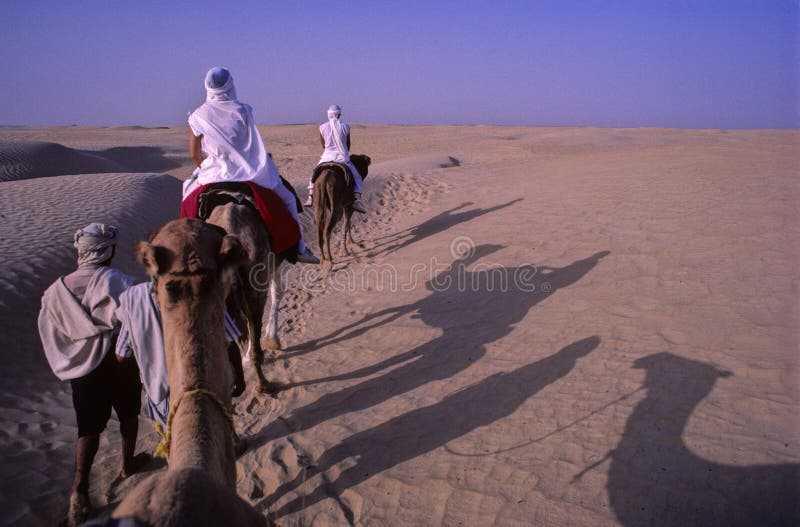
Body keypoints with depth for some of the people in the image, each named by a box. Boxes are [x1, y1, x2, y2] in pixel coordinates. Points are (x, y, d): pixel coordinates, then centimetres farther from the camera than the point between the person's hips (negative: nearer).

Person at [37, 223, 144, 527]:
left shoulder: (57, 289, -4)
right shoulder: (118, 281, -17)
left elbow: (51, 335, 2)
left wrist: (65, 365, 13)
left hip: (81, 367, 3)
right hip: (118, 361, -2)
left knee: (89, 426, 11)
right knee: (128, 413, 21)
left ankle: (79, 491, 3)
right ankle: (128, 464, 38)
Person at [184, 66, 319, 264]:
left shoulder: (198, 116, -1)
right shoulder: (242, 110, -2)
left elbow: (194, 154, 4)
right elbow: (255, 146, 8)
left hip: (215, 173, 1)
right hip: (250, 172, -1)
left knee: (189, 191, 29)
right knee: (288, 199, 16)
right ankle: (300, 249, 12)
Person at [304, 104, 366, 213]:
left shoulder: (322, 127, -1)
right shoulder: (345, 126, -4)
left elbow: (323, 145, 11)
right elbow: (348, 145, 6)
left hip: (327, 157, 2)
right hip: (343, 157, -1)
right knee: (357, 177, 11)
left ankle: (310, 197, 14)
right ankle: (357, 199, -9)